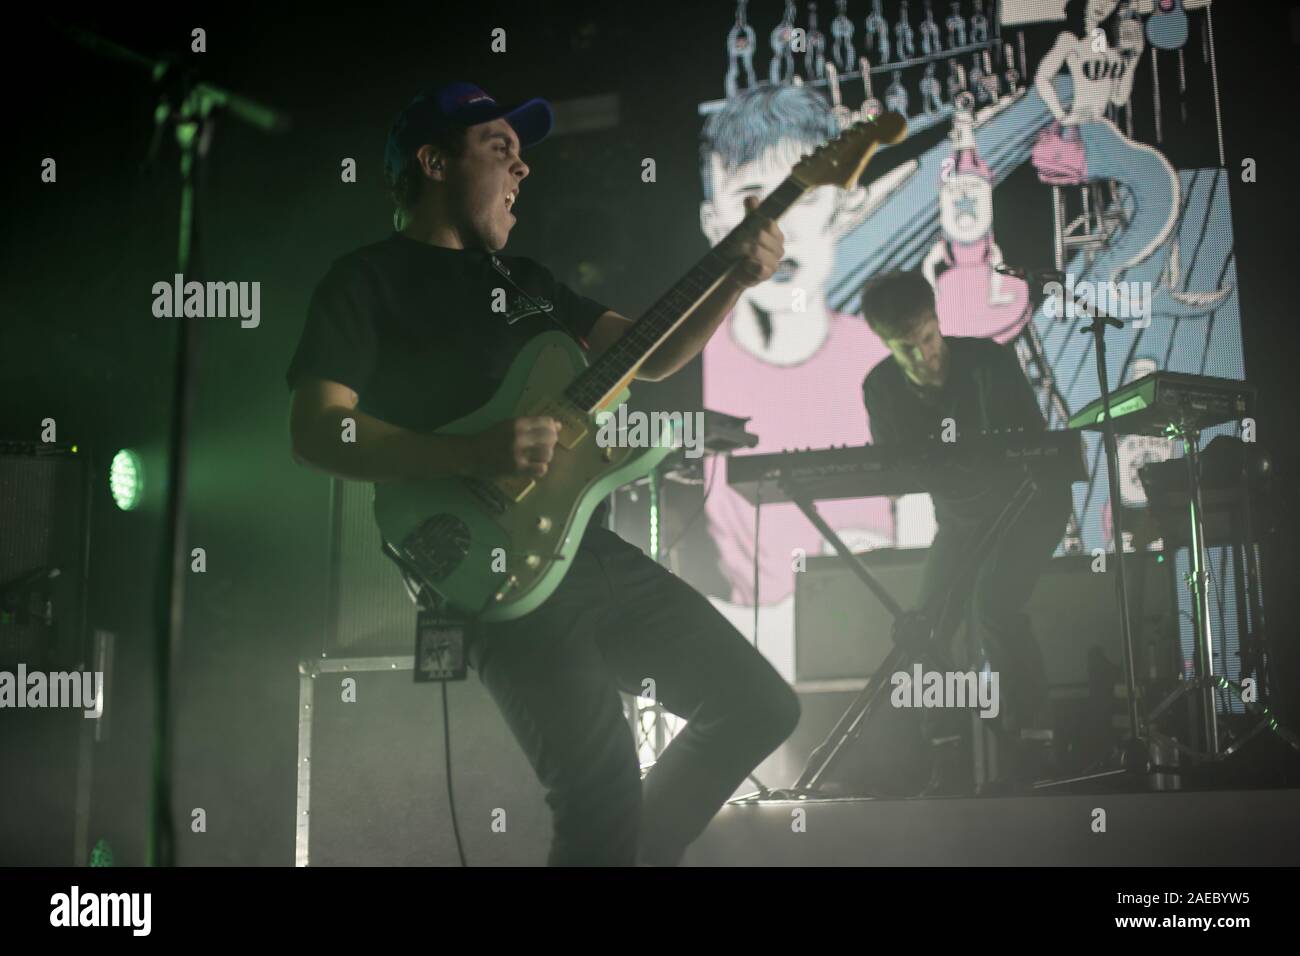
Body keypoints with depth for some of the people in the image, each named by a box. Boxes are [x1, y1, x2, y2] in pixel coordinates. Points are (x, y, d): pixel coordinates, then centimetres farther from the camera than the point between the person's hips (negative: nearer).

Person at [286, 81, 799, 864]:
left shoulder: (524, 277, 21)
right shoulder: (368, 280, 0)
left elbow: (649, 356, 19)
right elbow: (316, 431, -11)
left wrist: (735, 281, 2)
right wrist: (477, 455, -22)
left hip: (584, 542, 8)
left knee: (759, 706, 9)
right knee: (604, 785, -22)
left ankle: (631, 850, 23)